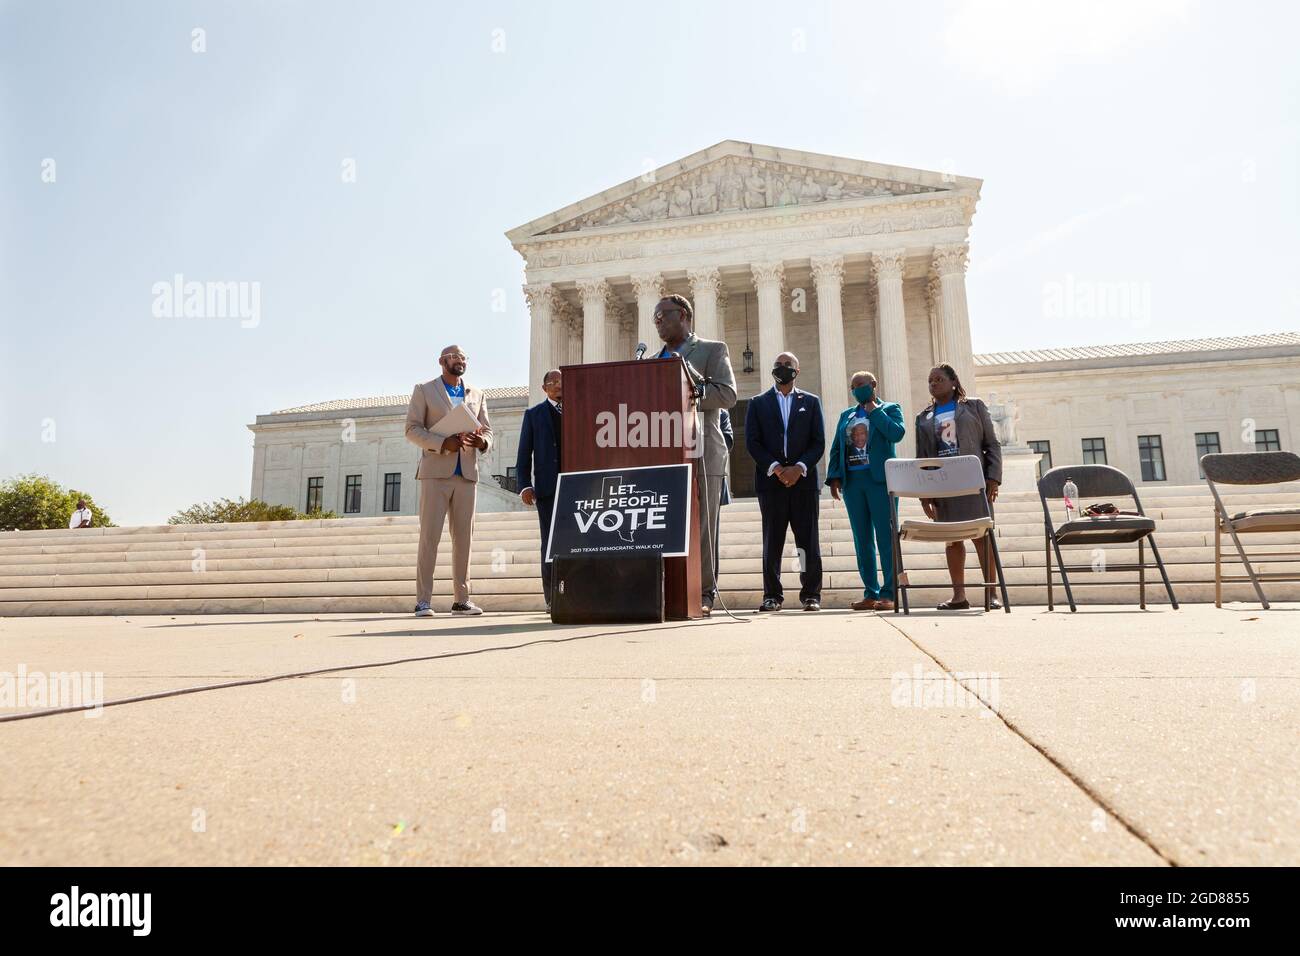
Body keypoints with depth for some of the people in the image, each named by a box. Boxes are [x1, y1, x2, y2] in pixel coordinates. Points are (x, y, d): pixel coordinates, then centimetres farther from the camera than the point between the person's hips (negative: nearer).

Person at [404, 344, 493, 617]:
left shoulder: (477, 395, 19)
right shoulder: (424, 390, 8)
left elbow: (488, 431, 17)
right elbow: (412, 429, -1)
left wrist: (482, 441, -8)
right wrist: (442, 444, -17)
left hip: (467, 474, 4)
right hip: (435, 472, -4)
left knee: (464, 538, 3)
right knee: (429, 536, -6)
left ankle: (461, 599, 8)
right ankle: (422, 601, -3)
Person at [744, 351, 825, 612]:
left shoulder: (811, 402, 13)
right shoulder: (758, 403, 12)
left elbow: (818, 442, 5)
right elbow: (752, 442, 2)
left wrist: (799, 468, -10)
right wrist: (775, 468, -11)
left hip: (804, 480, 0)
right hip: (771, 481, 0)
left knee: (808, 542, 1)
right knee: (772, 542, 2)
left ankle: (811, 595, 9)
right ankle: (772, 595, 8)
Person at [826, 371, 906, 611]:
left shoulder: (890, 408, 7)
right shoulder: (846, 415, 20)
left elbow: (897, 433, -12)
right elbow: (836, 448, 16)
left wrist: (873, 410, -4)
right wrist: (834, 478, 4)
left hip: (879, 479, -4)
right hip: (852, 481, 5)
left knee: (885, 537, -6)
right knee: (862, 540, 4)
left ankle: (889, 593, -3)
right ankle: (871, 593, 8)